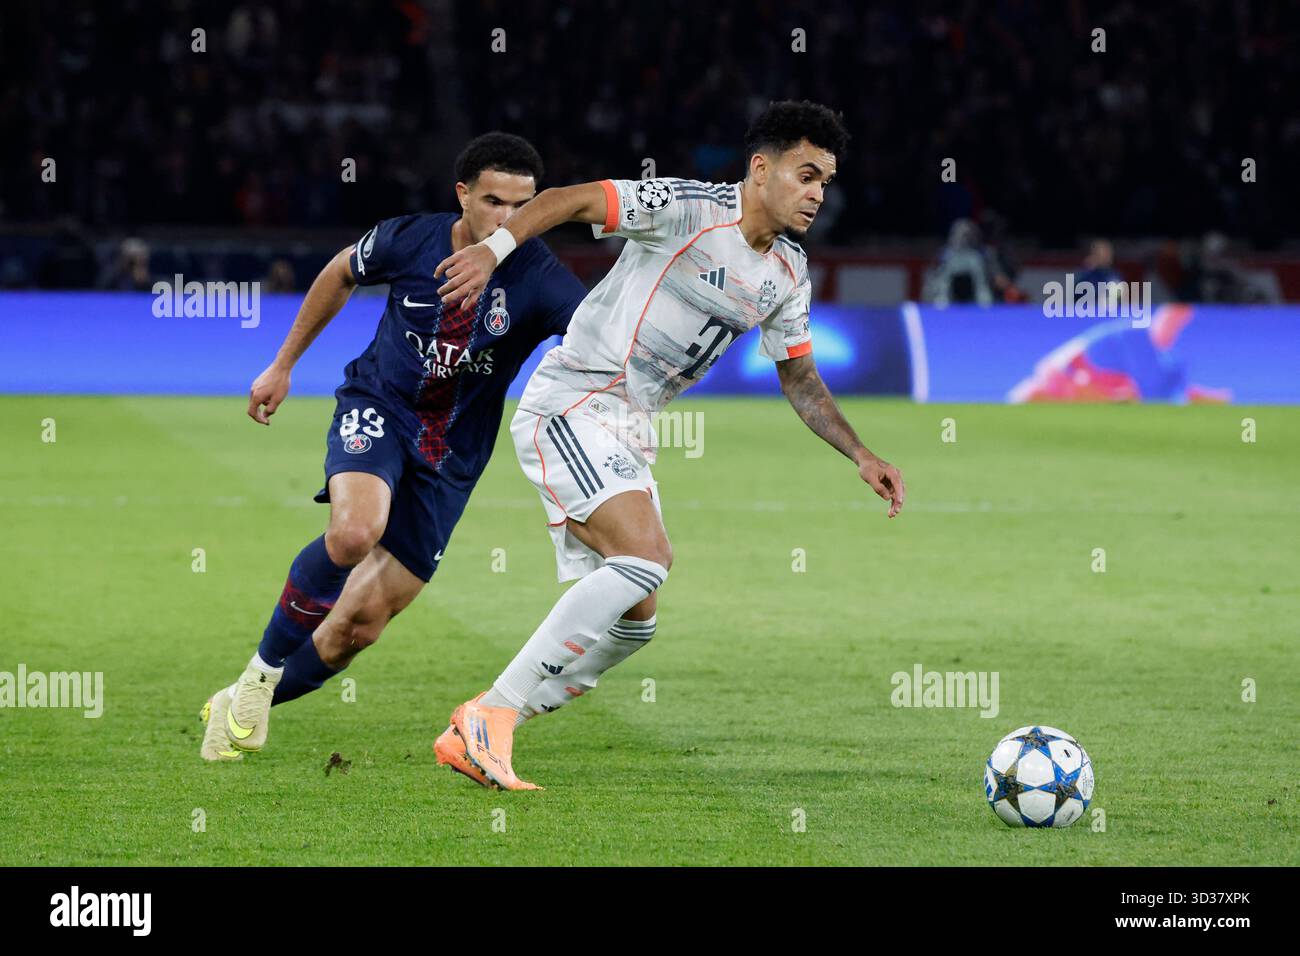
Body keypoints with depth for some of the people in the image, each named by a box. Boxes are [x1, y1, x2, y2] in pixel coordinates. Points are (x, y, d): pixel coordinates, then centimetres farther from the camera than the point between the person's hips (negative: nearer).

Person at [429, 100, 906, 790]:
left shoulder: (788, 274, 10)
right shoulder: (689, 209, -14)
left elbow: (799, 377, 22)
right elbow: (570, 200, -18)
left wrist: (861, 457, 13)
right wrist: (495, 248, -33)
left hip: (626, 435, 9)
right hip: (569, 404, -9)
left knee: (631, 621, 6)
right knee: (647, 552, -27)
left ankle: (473, 733, 15)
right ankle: (492, 713, -21)